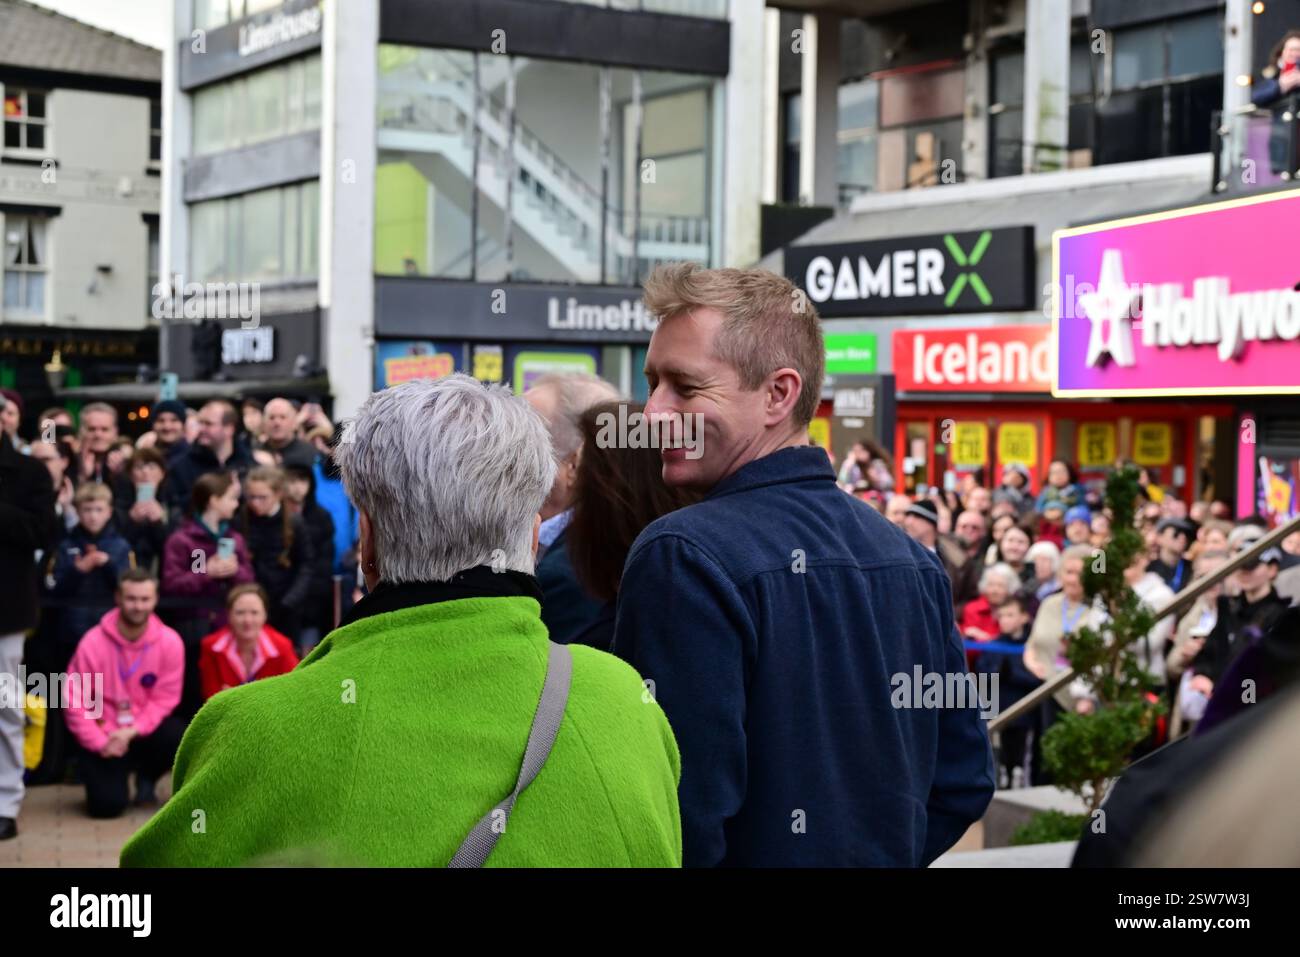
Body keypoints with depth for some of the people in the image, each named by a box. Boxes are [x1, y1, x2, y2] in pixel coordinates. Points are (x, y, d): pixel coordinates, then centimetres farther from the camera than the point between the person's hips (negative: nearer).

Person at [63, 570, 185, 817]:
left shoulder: (170, 642, -12)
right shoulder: (94, 642, -15)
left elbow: (165, 698, -8)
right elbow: (74, 699, -11)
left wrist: (133, 731, -20)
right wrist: (99, 742, -17)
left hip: (145, 730, 2)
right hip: (104, 733, -2)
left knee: (181, 738, -31)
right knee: (108, 805, -18)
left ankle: (146, 777, 5)